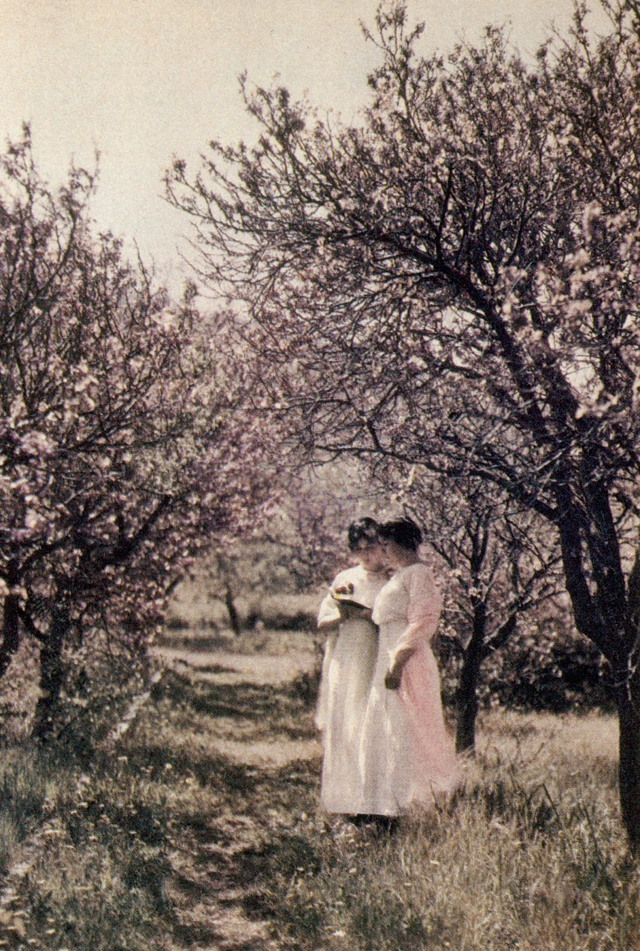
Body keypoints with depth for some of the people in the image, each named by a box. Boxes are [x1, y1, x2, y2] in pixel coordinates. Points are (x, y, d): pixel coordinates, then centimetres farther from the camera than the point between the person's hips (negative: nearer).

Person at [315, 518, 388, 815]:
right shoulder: (345, 579, 14)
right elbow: (323, 622, 12)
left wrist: (370, 615, -17)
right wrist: (343, 615, -8)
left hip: (377, 665, -3)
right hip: (344, 665, 3)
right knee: (342, 727, -2)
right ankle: (346, 799, 2)